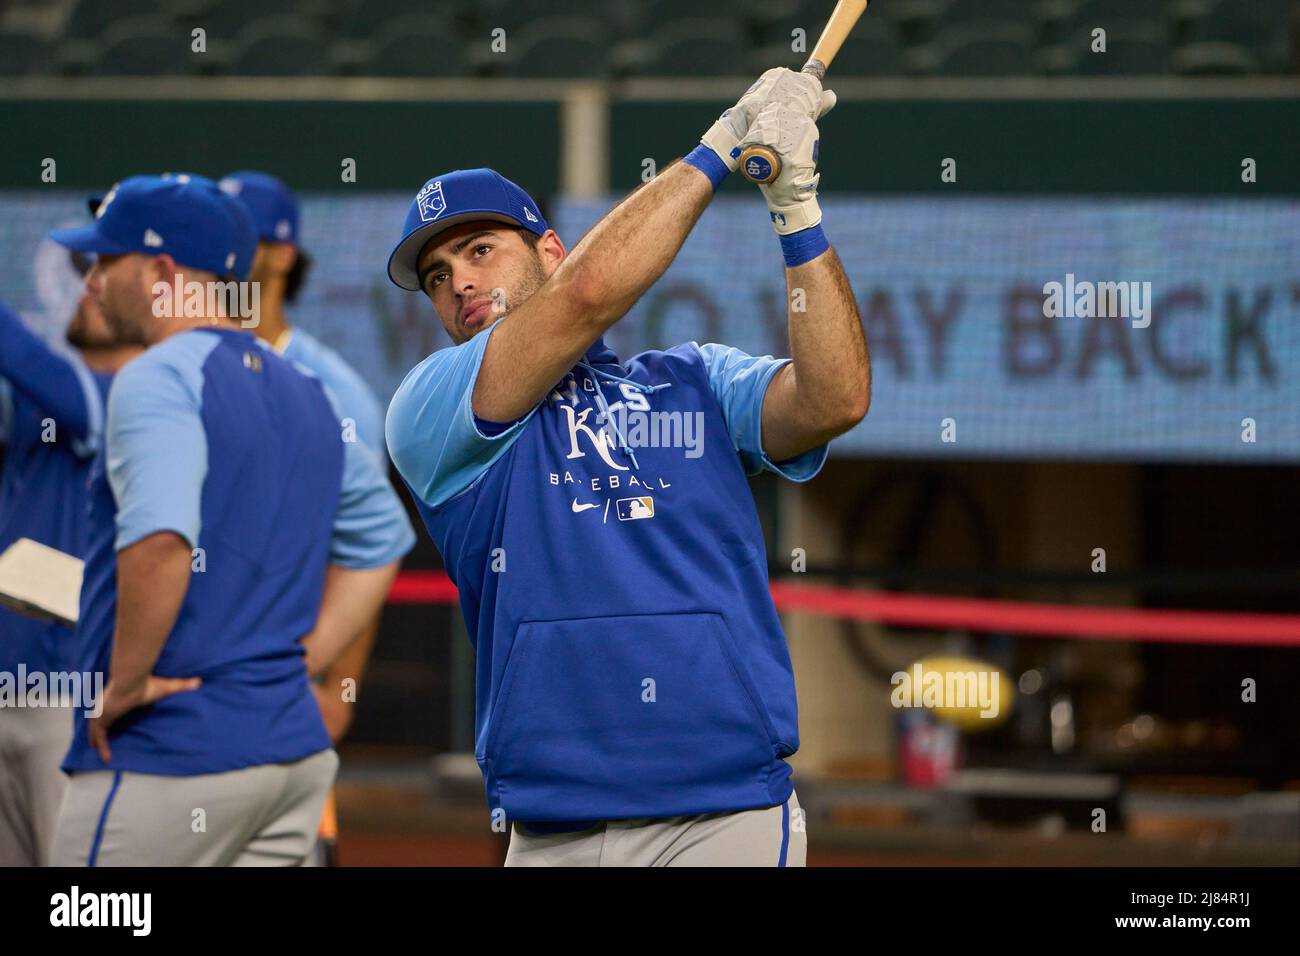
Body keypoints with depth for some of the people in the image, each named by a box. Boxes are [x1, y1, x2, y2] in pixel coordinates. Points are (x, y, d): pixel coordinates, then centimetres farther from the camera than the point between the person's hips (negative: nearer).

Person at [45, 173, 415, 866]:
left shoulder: (158, 380, -12)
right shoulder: (304, 394, 15)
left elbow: (160, 541, -28)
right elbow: (382, 538, 26)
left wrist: (125, 684, -18)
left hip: (167, 756, -8)